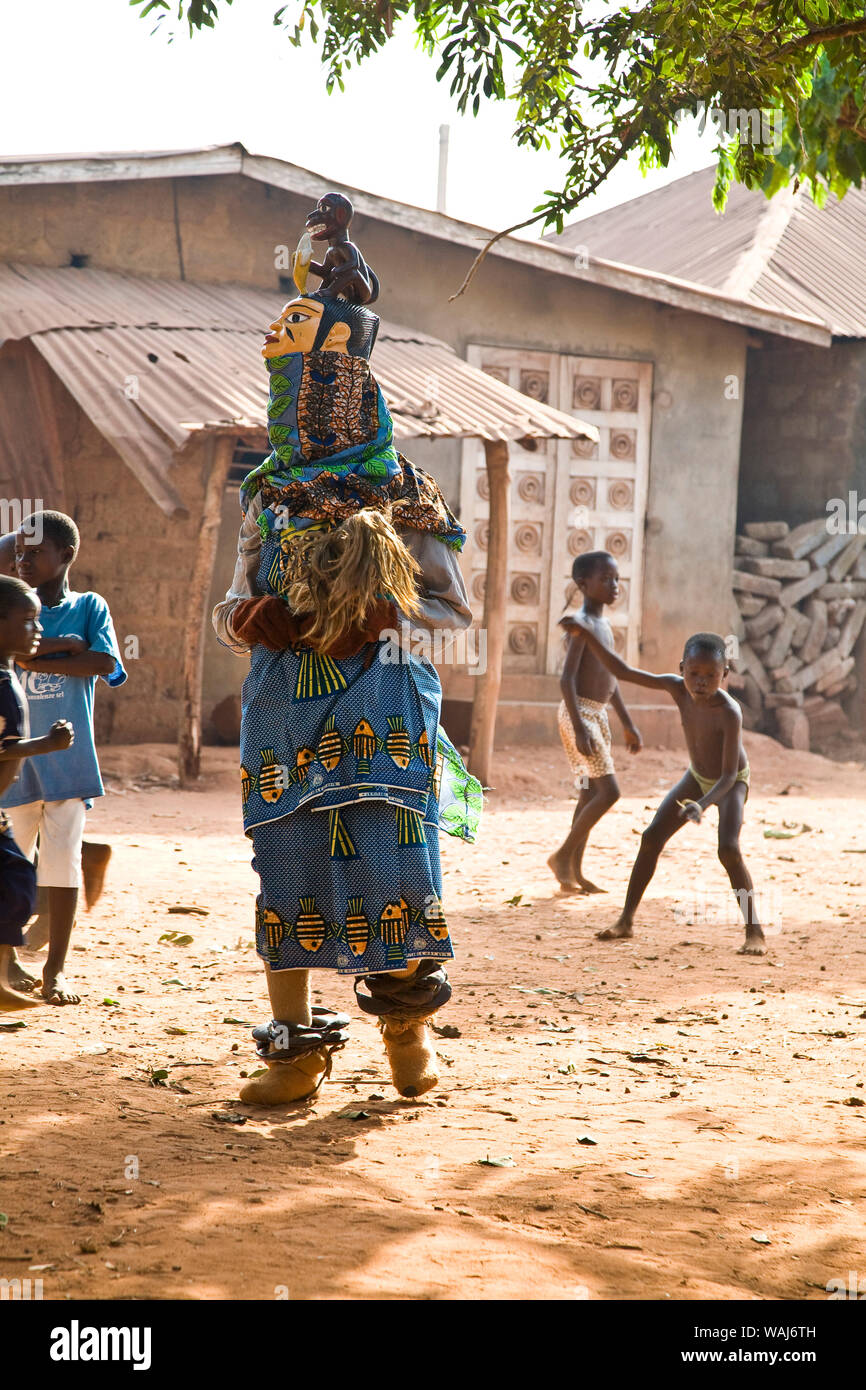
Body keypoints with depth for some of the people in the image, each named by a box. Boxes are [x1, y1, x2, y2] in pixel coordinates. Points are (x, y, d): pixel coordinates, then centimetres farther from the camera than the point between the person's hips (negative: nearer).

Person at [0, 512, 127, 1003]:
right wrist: (61, 647, -13)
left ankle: (56, 970, 5)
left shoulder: (89, 607, 6)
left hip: (67, 757, -1)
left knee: (62, 861, -2)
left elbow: (106, 662, -11)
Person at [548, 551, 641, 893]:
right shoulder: (581, 624, -14)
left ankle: (575, 873, 13)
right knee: (608, 791, -13)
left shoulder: (603, 625, 15)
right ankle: (563, 855, -2)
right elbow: (567, 678, -21)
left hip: (598, 714, 10)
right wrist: (580, 728, -27)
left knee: (590, 794, 10)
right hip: (580, 713, -10)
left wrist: (627, 724, 25)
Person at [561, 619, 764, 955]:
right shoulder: (678, 689, -21)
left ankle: (754, 932, -16)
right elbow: (623, 672, -16)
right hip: (696, 776, 6)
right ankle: (626, 921, 6)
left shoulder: (729, 712, -36)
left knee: (728, 848, -26)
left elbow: (729, 774, -34)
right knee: (651, 837, -2)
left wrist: (703, 804, -49)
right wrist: (588, 635, -23)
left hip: (730, 783, -6)